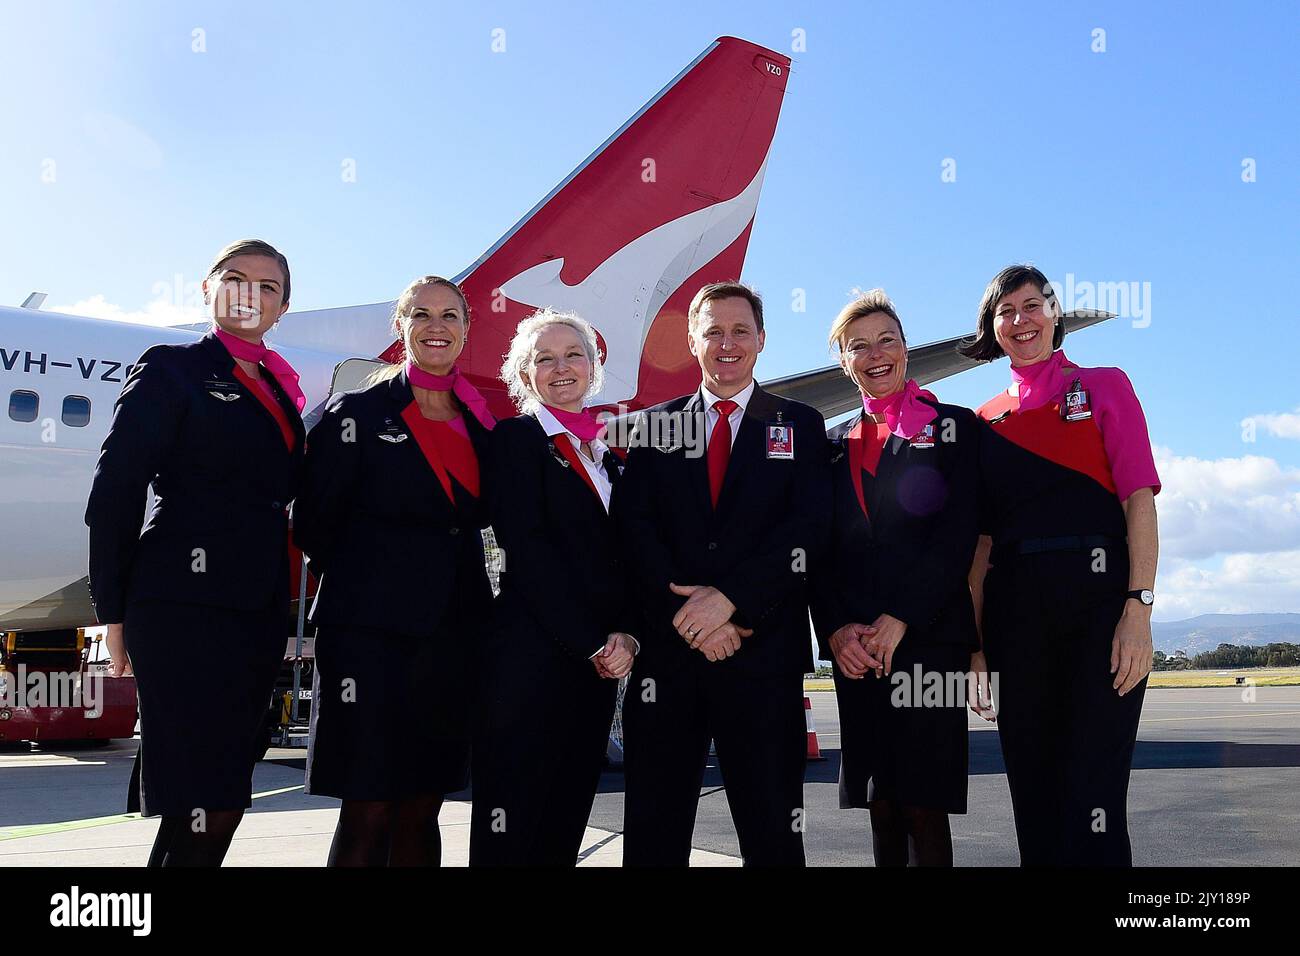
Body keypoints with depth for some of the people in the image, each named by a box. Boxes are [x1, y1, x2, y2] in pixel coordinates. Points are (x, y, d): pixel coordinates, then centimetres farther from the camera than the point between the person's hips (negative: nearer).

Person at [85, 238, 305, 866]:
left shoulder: (282, 390, 18)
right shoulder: (170, 369, 0)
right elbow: (114, 494, -4)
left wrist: (278, 610, 14)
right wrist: (115, 613, -7)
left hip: (258, 611, 7)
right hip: (185, 605, -7)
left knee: (221, 798, 11)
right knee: (205, 803, -8)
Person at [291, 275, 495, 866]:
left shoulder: (481, 423, 11)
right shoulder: (358, 412, -2)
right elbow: (313, 524, -2)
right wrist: (365, 584, 5)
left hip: (453, 633, 5)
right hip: (370, 631, -5)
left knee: (422, 809, 11)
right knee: (368, 815, -3)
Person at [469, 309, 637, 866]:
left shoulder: (606, 457, 19)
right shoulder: (516, 437, 0)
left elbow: (620, 560, 15)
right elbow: (527, 549, -11)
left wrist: (624, 636, -3)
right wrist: (593, 642, -12)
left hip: (599, 663, 6)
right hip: (532, 655, -6)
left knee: (566, 825, 9)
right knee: (509, 828, -3)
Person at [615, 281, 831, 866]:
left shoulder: (800, 424, 10)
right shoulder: (655, 424, 13)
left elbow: (806, 527, -3)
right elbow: (634, 528, 2)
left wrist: (730, 597, -14)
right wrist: (686, 613, -11)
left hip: (764, 649, -1)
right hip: (666, 647, 1)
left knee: (772, 829, 5)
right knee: (654, 828, 7)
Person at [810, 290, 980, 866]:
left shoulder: (954, 426, 5)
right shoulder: (834, 444, 17)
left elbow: (959, 533, -6)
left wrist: (899, 619, -13)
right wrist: (835, 629, -4)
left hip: (930, 632, -4)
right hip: (854, 645, 4)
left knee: (923, 803, -4)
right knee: (880, 804, 7)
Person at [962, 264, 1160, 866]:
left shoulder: (1104, 386, 8)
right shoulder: (989, 419, 16)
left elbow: (1139, 499, -1)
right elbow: (983, 537, 13)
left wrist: (1139, 610, -13)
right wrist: (977, 641, 6)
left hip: (1097, 595, -3)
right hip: (1014, 607, 3)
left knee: (1092, 793, -6)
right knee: (1032, 790, 8)